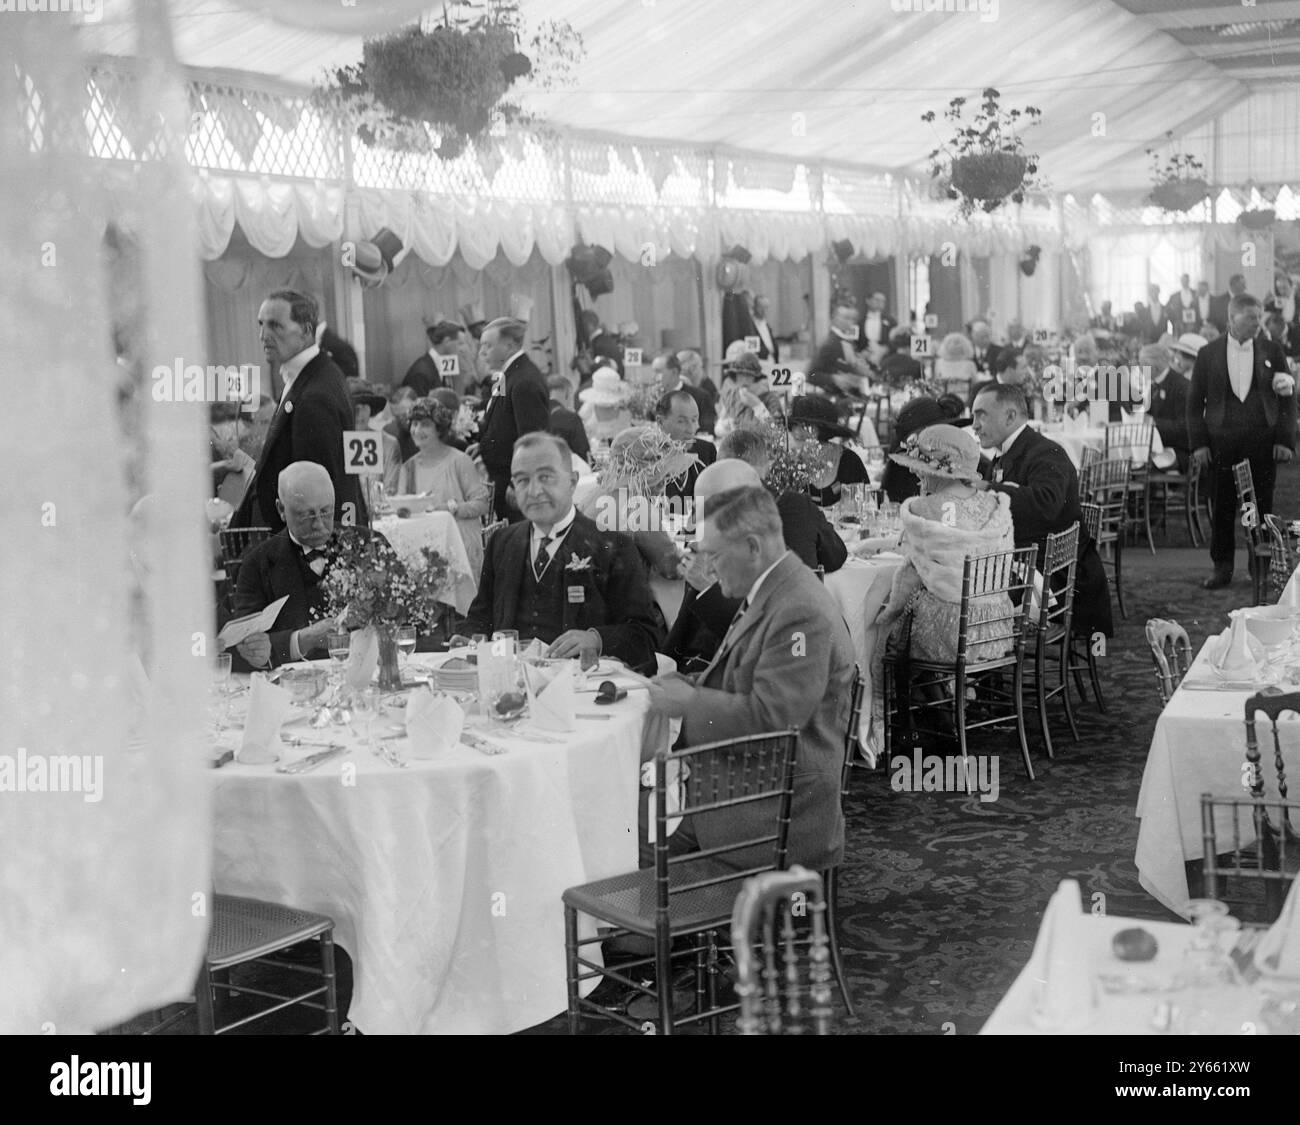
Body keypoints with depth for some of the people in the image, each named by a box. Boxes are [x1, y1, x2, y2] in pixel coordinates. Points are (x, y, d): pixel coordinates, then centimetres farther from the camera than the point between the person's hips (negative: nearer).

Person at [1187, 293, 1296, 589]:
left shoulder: (1272, 351, 6)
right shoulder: (1208, 353, 4)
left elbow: (1288, 398, 6)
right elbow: (1195, 402, 5)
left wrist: (1285, 440, -2)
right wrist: (1198, 443, -3)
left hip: (1262, 443, 0)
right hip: (1221, 444, 0)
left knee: (1262, 508, 2)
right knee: (1222, 509, 2)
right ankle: (1222, 568, 12)